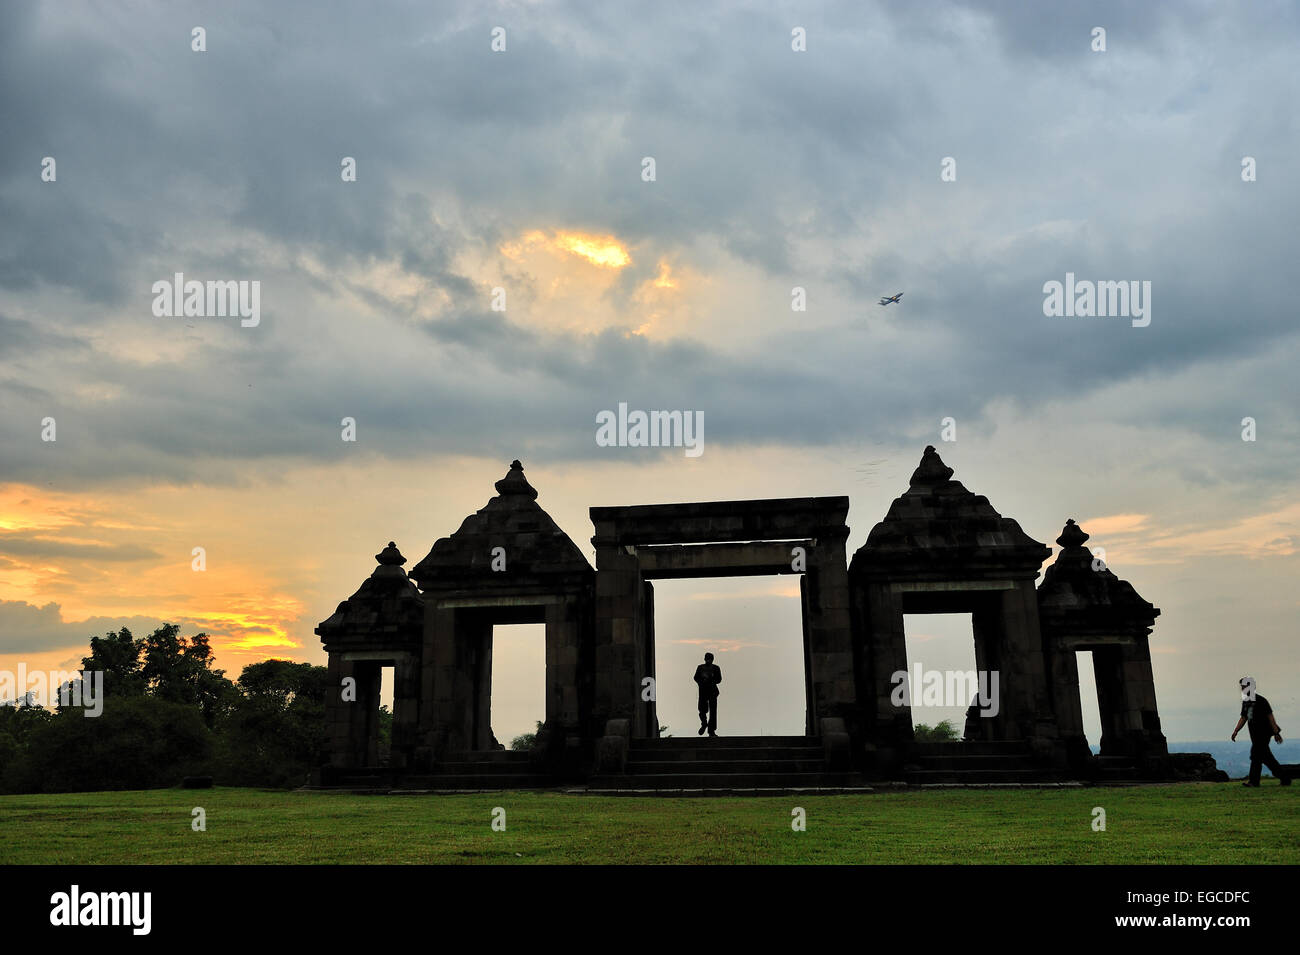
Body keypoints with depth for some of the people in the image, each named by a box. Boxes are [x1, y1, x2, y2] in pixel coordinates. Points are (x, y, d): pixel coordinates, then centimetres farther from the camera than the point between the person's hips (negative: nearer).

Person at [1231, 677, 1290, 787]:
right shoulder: (1245, 702, 12)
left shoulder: (1260, 701, -12)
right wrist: (1235, 731, 8)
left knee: (1256, 754, -12)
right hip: (1255, 734, 8)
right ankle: (1284, 777, 19)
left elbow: (1270, 716, -11)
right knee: (1265, 756, 9)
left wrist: (1276, 733, -13)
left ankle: (1254, 780, -9)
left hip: (1263, 733, -8)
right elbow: (1243, 718, 17)